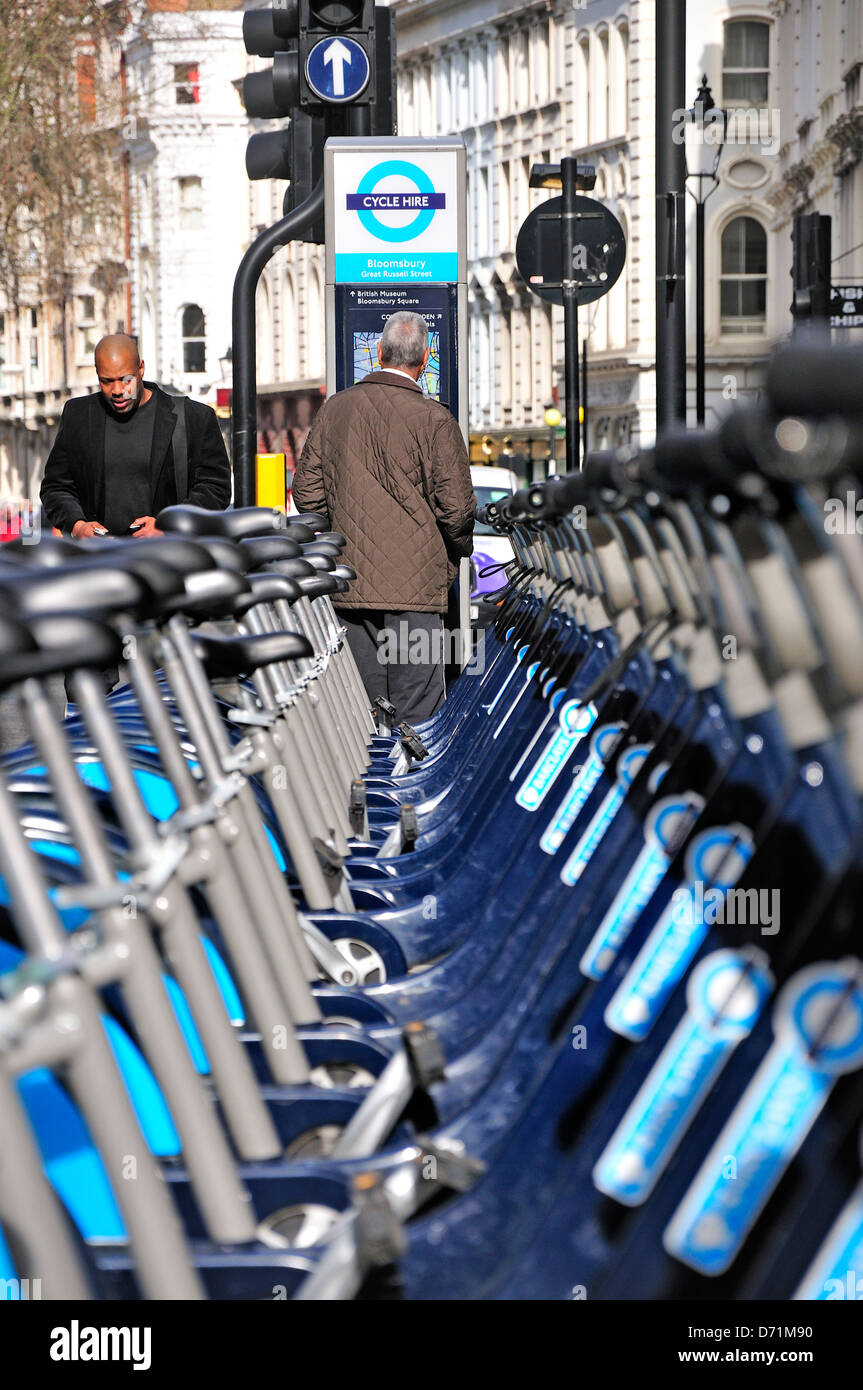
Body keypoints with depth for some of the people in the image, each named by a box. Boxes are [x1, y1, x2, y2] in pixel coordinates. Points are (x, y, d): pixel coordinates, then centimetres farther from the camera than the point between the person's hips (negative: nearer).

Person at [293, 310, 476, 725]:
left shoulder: (334, 409, 5)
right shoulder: (433, 419, -10)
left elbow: (306, 492, 9)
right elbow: (455, 506, -9)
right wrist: (459, 550, 10)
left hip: (348, 580, 5)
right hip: (413, 582, -5)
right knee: (416, 707, -1)